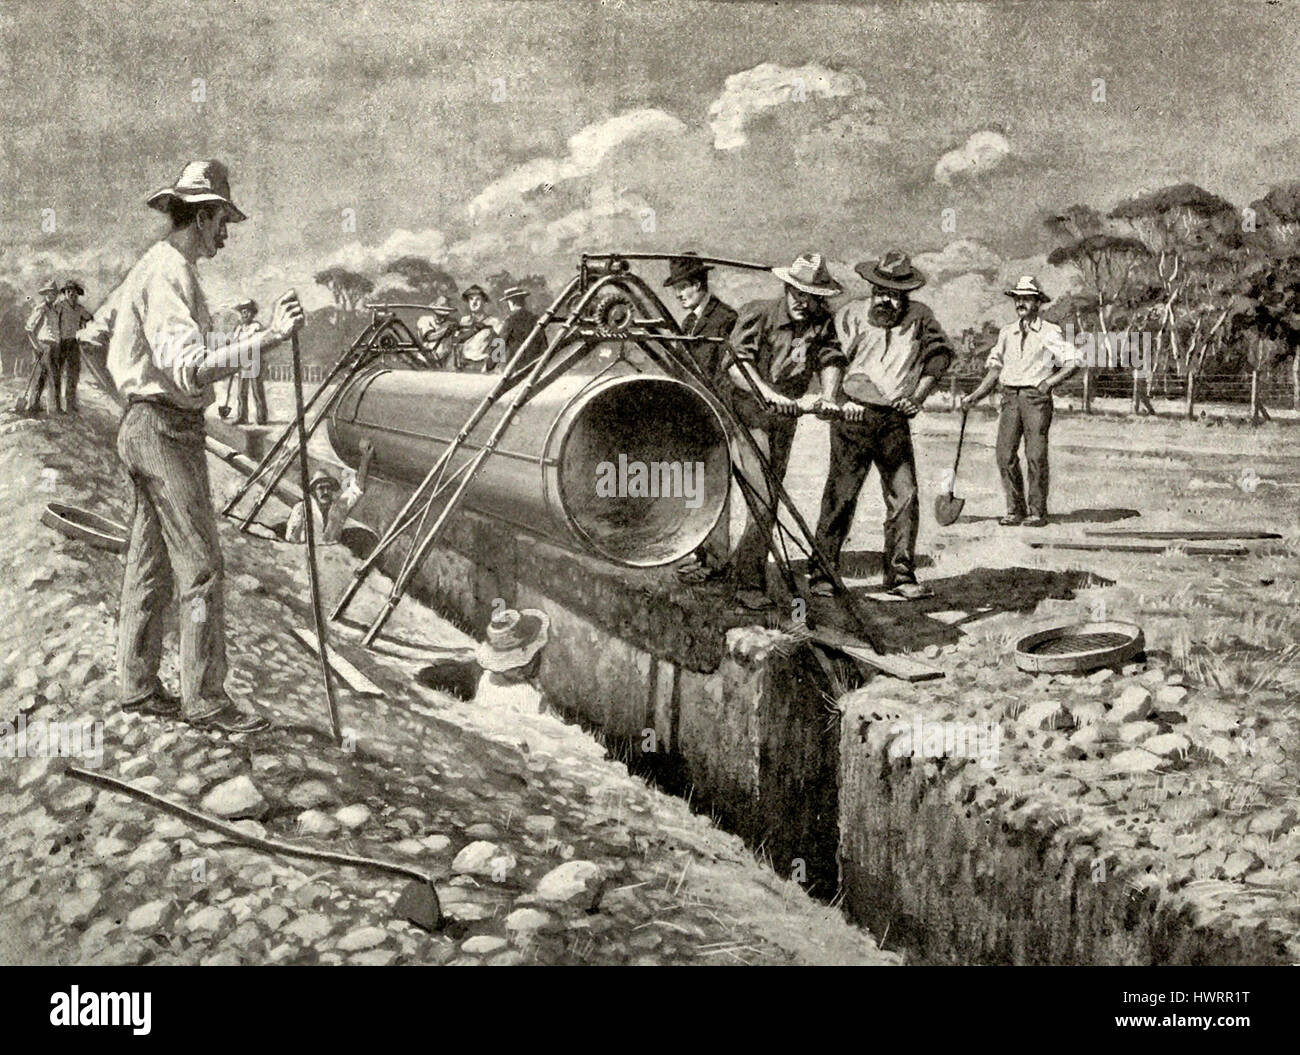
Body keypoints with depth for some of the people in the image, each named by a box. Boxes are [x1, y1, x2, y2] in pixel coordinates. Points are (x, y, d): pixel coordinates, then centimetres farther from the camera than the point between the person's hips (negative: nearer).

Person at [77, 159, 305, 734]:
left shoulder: (149, 267, 15)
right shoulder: (170, 275, -18)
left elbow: (92, 337, 24)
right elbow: (190, 370, -31)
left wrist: (128, 394, 26)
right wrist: (269, 338, -36)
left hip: (141, 423, 11)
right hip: (168, 430, -11)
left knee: (149, 563, 14)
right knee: (201, 567, -6)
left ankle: (137, 685, 21)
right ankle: (204, 698, -1)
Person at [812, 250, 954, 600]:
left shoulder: (919, 317, 6)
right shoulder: (851, 315, 3)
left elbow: (941, 352, 16)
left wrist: (918, 395, 5)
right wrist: (840, 398, -10)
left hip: (895, 420, 2)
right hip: (854, 414, -2)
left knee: (905, 496, -3)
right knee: (841, 495, -3)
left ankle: (900, 575, 6)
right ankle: (823, 573, 5)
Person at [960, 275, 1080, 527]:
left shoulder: (1050, 333, 3)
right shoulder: (1006, 333, 18)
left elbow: (1073, 361, -2)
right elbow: (995, 368, 19)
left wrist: (1051, 381, -13)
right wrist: (974, 397, 11)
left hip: (1036, 396, -4)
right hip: (1010, 396, 4)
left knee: (1036, 455, -8)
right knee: (1005, 454, -3)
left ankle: (1037, 512, 0)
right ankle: (1015, 510, 6)